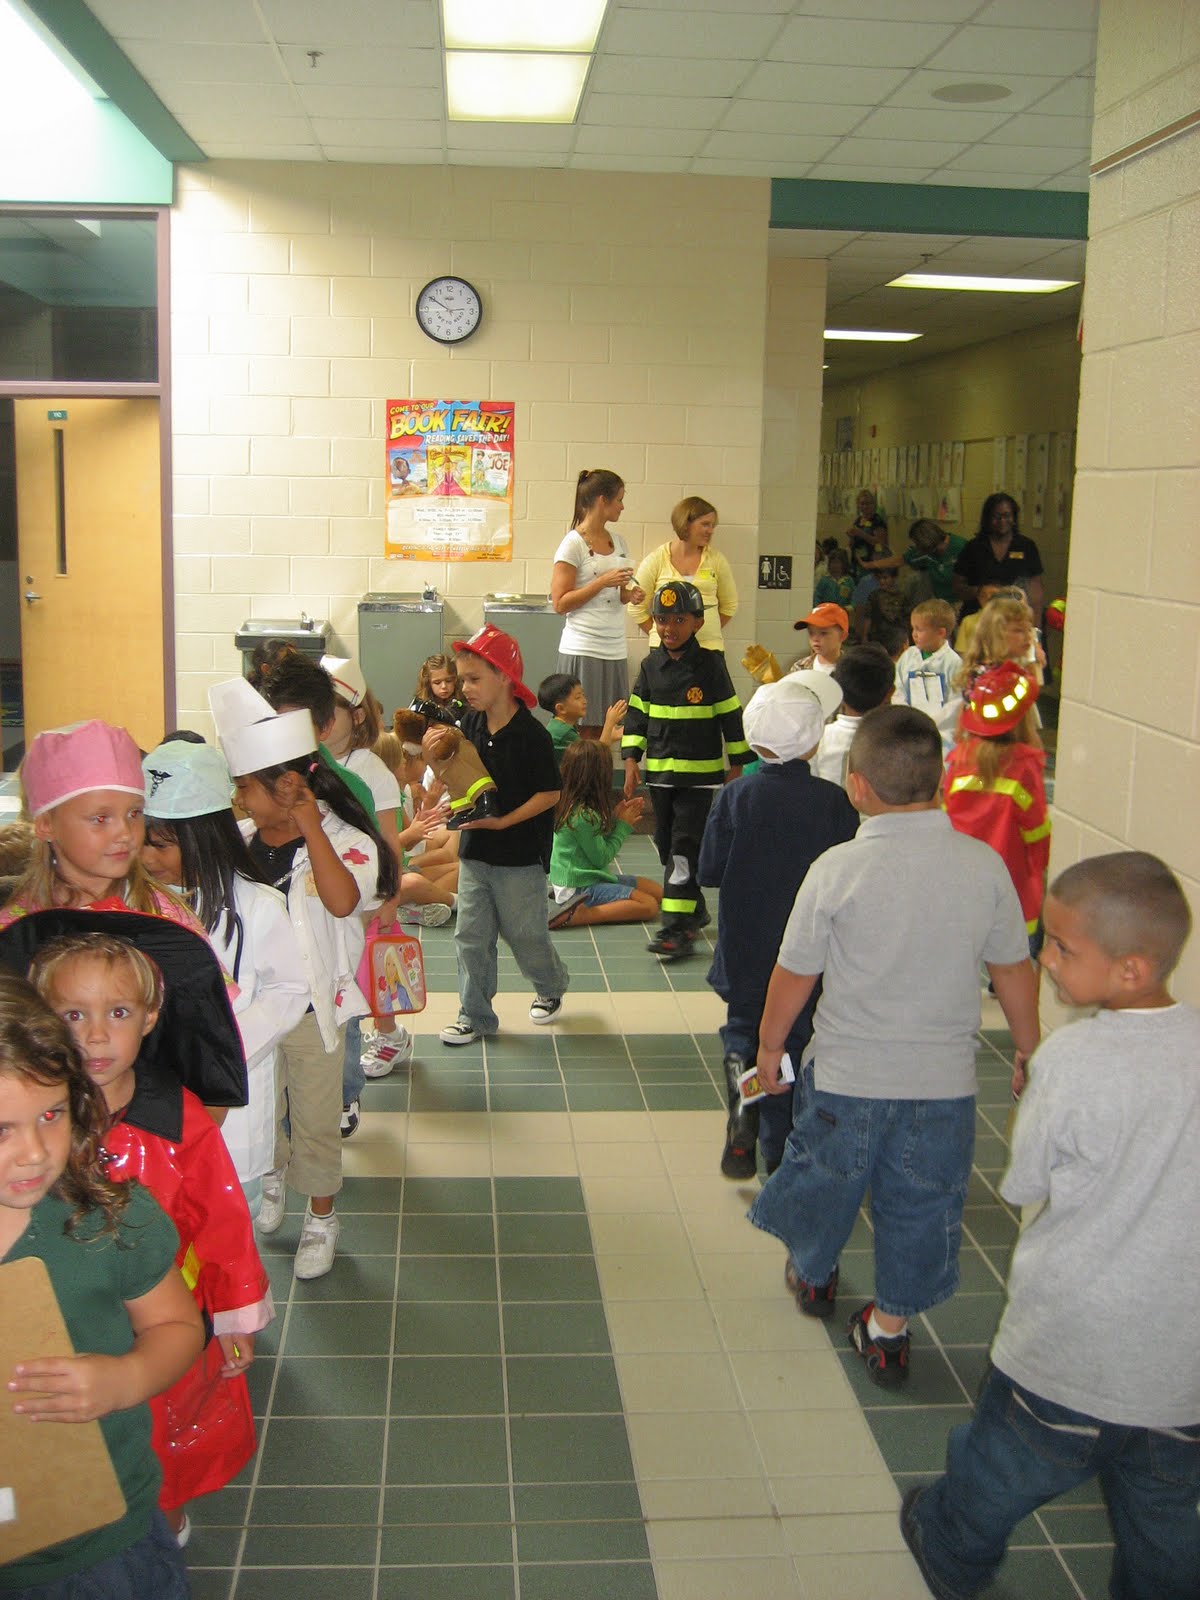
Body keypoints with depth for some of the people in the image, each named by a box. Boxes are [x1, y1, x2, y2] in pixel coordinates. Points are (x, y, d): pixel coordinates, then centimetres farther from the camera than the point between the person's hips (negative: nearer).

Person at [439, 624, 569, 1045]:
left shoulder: (531, 735, -17)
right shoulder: (470, 725, 1)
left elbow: (549, 794, -15)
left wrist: (502, 821, -20)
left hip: (520, 855, -6)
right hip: (474, 851, 6)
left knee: (525, 933, 9)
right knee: (471, 936, 7)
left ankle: (551, 986, 37)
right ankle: (475, 1017, 18)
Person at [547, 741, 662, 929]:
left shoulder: (569, 804, 5)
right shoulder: (583, 815, -24)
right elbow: (602, 858, -17)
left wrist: (616, 817, 5)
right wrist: (623, 825, -7)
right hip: (579, 886, -10)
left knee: (657, 892, 10)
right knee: (649, 906, -18)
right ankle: (575, 915, -21)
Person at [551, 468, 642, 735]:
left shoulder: (618, 541, 14)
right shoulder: (573, 544, -6)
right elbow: (560, 603, -11)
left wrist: (629, 594, 4)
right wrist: (603, 582, -15)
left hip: (615, 650, 7)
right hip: (583, 650, -6)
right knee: (584, 734, -6)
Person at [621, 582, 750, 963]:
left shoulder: (711, 665, -6)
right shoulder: (651, 666, 5)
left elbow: (731, 717, 0)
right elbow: (636, 715, 9)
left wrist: (736, 767, 1)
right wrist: (631, 762, 1)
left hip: (701, 774, -5)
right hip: (660, 771, 5)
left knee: (685, 846, -10)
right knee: (667, 844, 12)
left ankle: (677, 926, -11)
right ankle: (694, 909, 29)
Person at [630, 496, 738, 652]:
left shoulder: (716, 560, 7)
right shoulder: (656, 560, 1)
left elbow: (729, 606, 16)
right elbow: (636, 609, 5)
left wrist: (710, 631, 11)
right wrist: (659, 634, 5)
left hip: (710, 647, 2)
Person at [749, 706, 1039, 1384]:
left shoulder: (838, 869, -18)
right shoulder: (984, 865, -11)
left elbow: (794, 977, -9)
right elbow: (1015, 971, 0)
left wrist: (769, 1046, 8)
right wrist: (1030, 1048, 17)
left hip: (846, 1078, -1)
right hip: (945, 1080, 1)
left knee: (826, 1179, 24)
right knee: (921, 1203, 19)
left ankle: (814, 1274, 48)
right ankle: (890, 1327, 32)